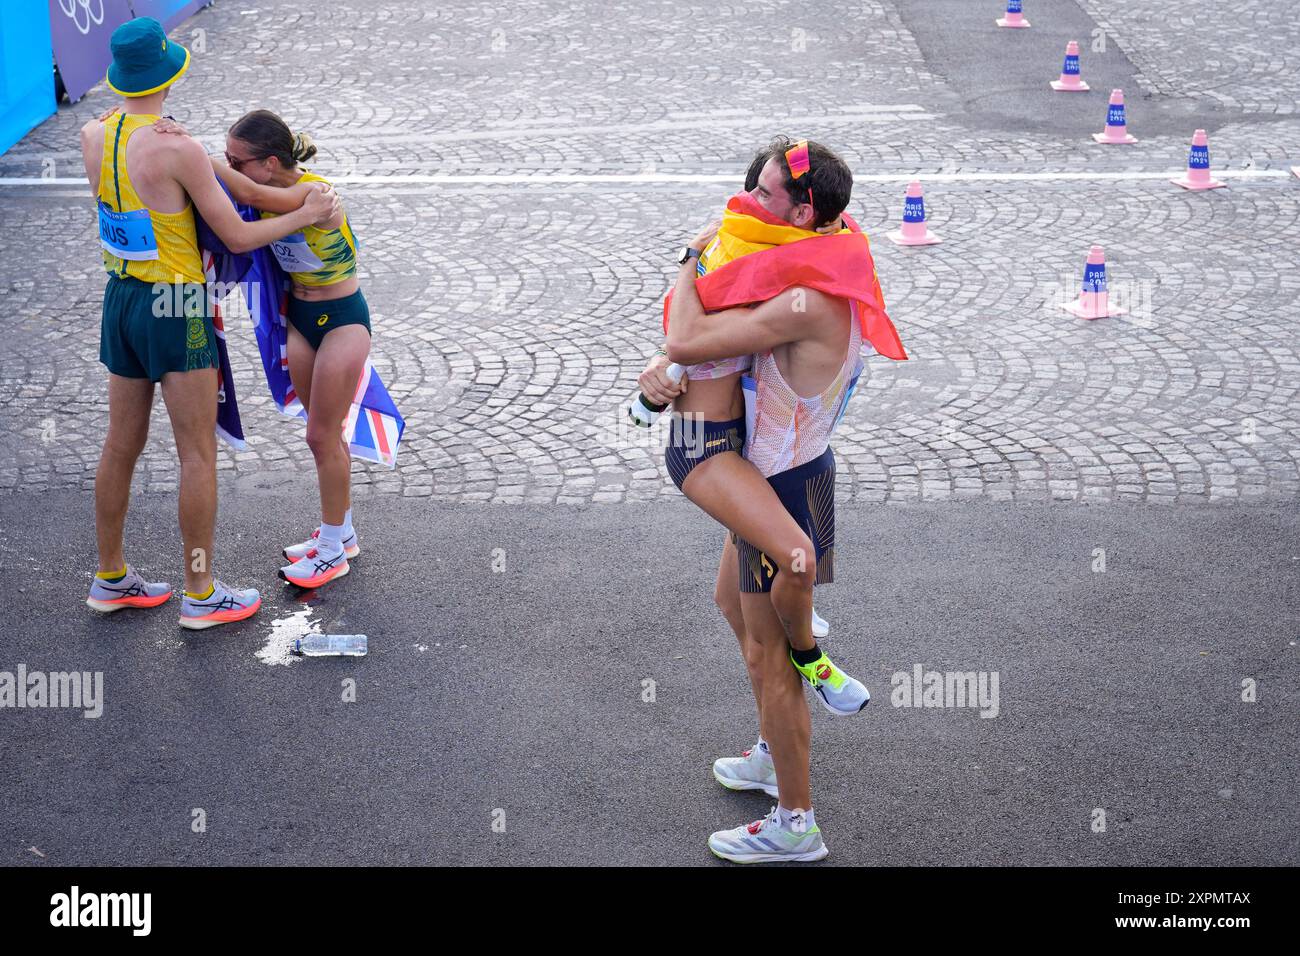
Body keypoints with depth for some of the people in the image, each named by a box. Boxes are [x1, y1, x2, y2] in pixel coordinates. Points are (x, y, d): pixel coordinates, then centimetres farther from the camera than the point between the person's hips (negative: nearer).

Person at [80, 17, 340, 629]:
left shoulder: (93, 135, 0)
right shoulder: (179, 149, -22)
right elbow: (239, 238, -16)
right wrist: (306, 214, -3)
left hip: (120, 298, 7)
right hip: (174, 309, -7)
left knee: (122, 445, 17)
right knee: (198, 454, 3)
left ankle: (110, 578, 29)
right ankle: (200, 595, 11)